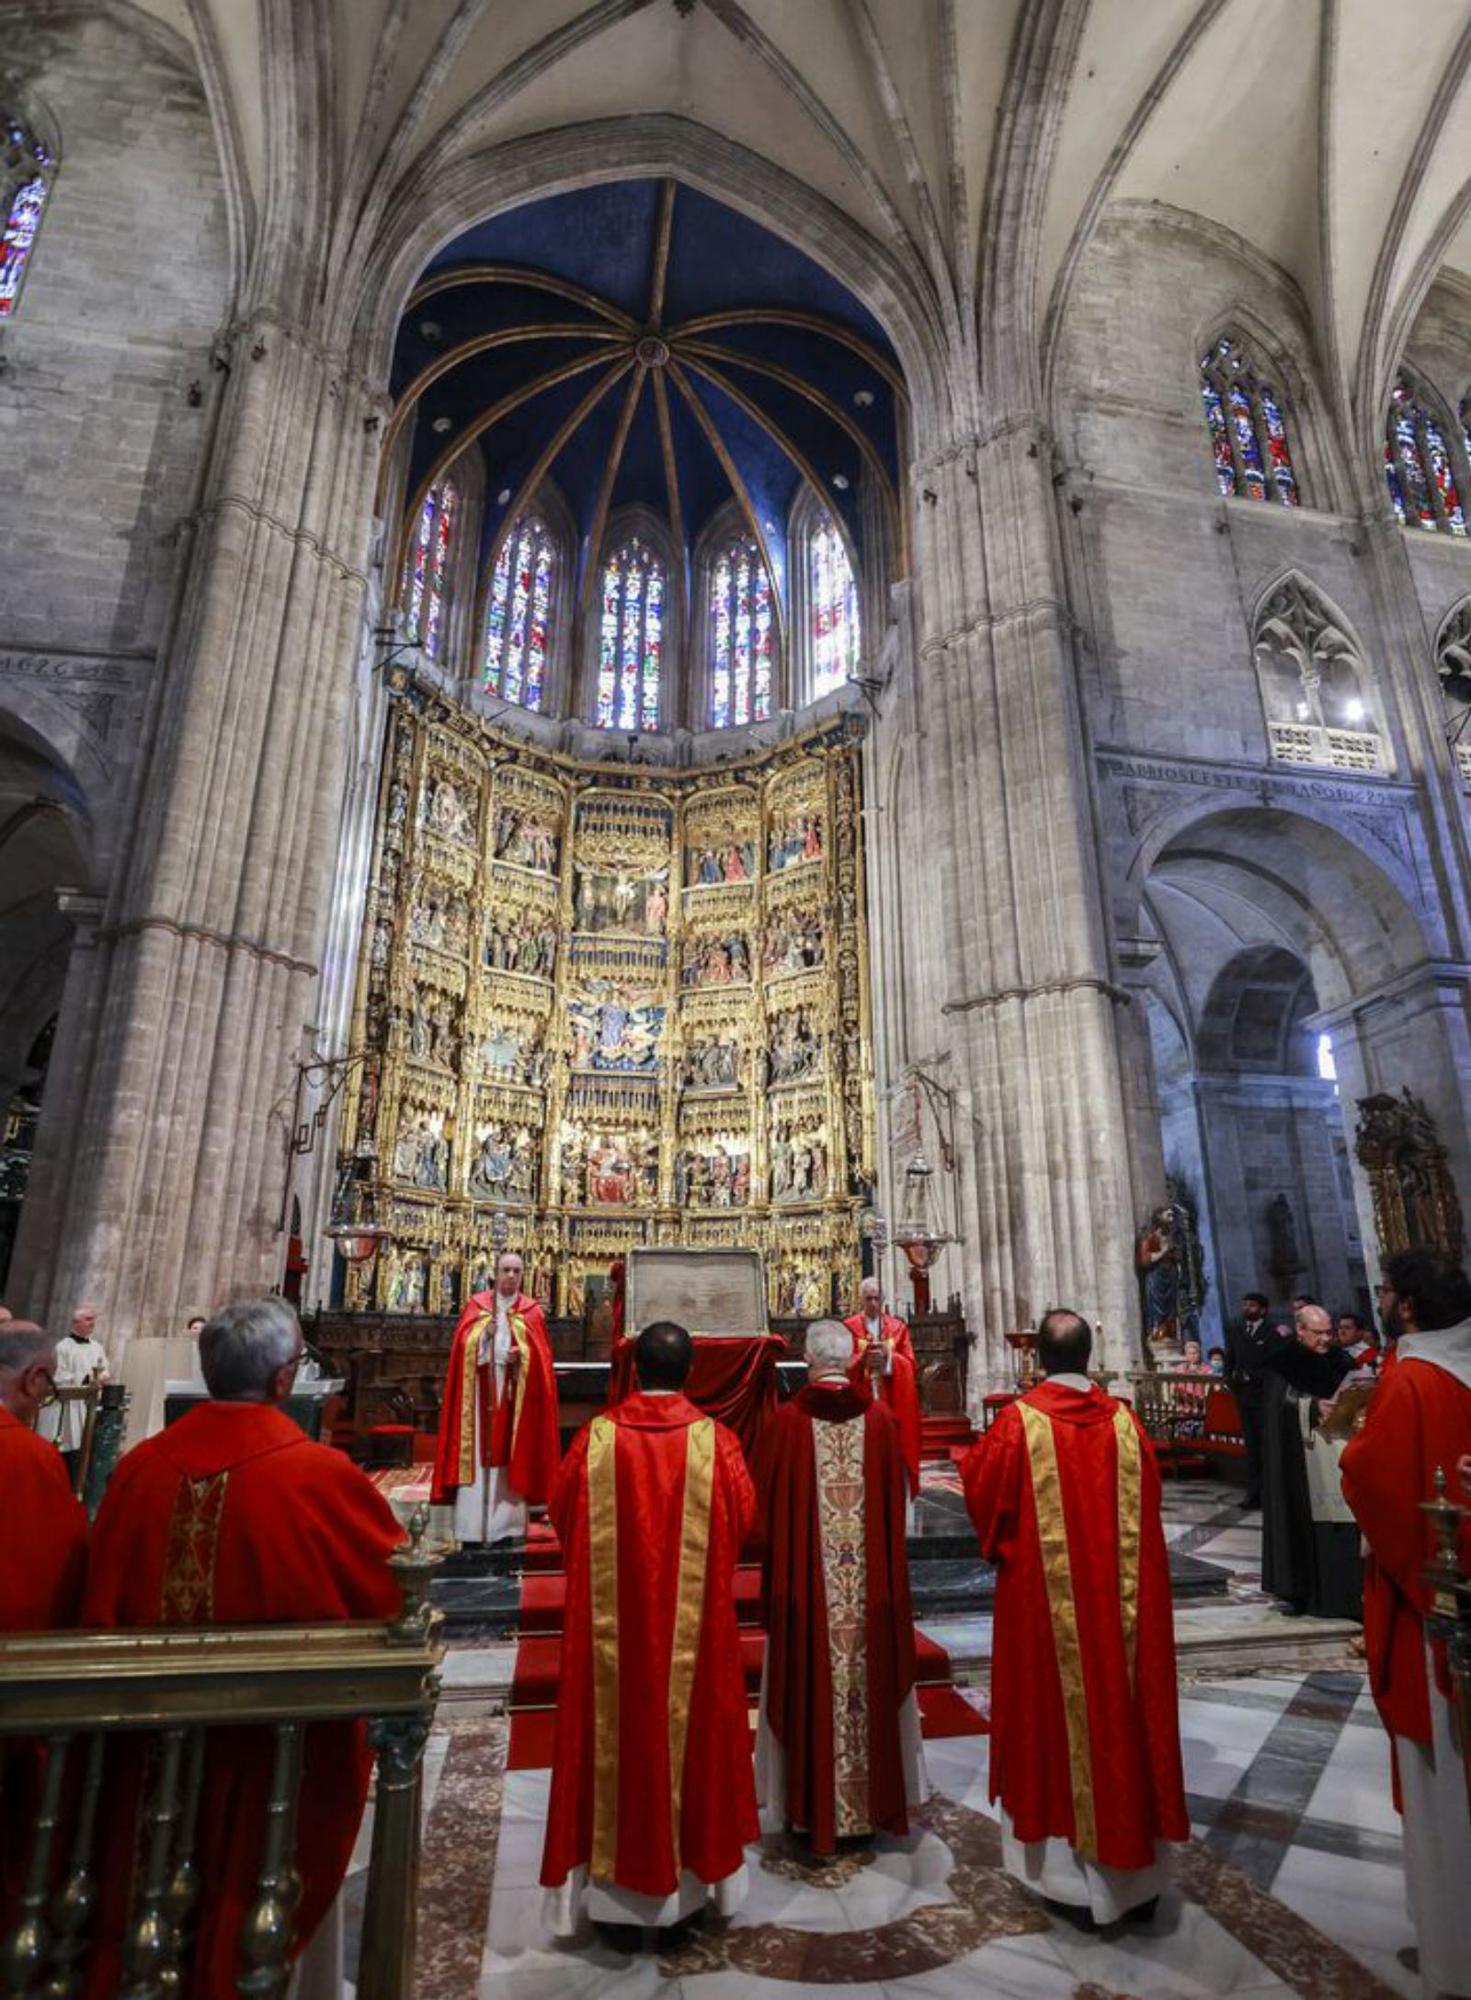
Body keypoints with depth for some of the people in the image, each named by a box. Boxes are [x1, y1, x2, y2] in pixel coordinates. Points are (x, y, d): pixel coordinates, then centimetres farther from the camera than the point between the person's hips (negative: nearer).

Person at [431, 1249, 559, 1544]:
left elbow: (540, 1355, 0)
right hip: (481, 1391, 1)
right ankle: (473, 1525, 6)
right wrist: (484, 1333, -19)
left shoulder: (531, 1311, 5)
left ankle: (507, 1524, 8)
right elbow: (463, 1346, -2)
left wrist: (521, 1355, -19)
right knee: (478, 1452, -1)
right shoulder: (476, 1305, 6)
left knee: (511, 1456, 1)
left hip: (515, 1393, 0)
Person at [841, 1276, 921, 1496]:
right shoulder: (849, 1327, 2)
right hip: (861, 1403, -2)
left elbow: (910, 1365, 2)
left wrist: (888, 1358, -15)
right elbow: (844, 1366, -4)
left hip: (892, 1403, 2)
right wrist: (863, 1359, -21)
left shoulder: (898, 1326, 9)